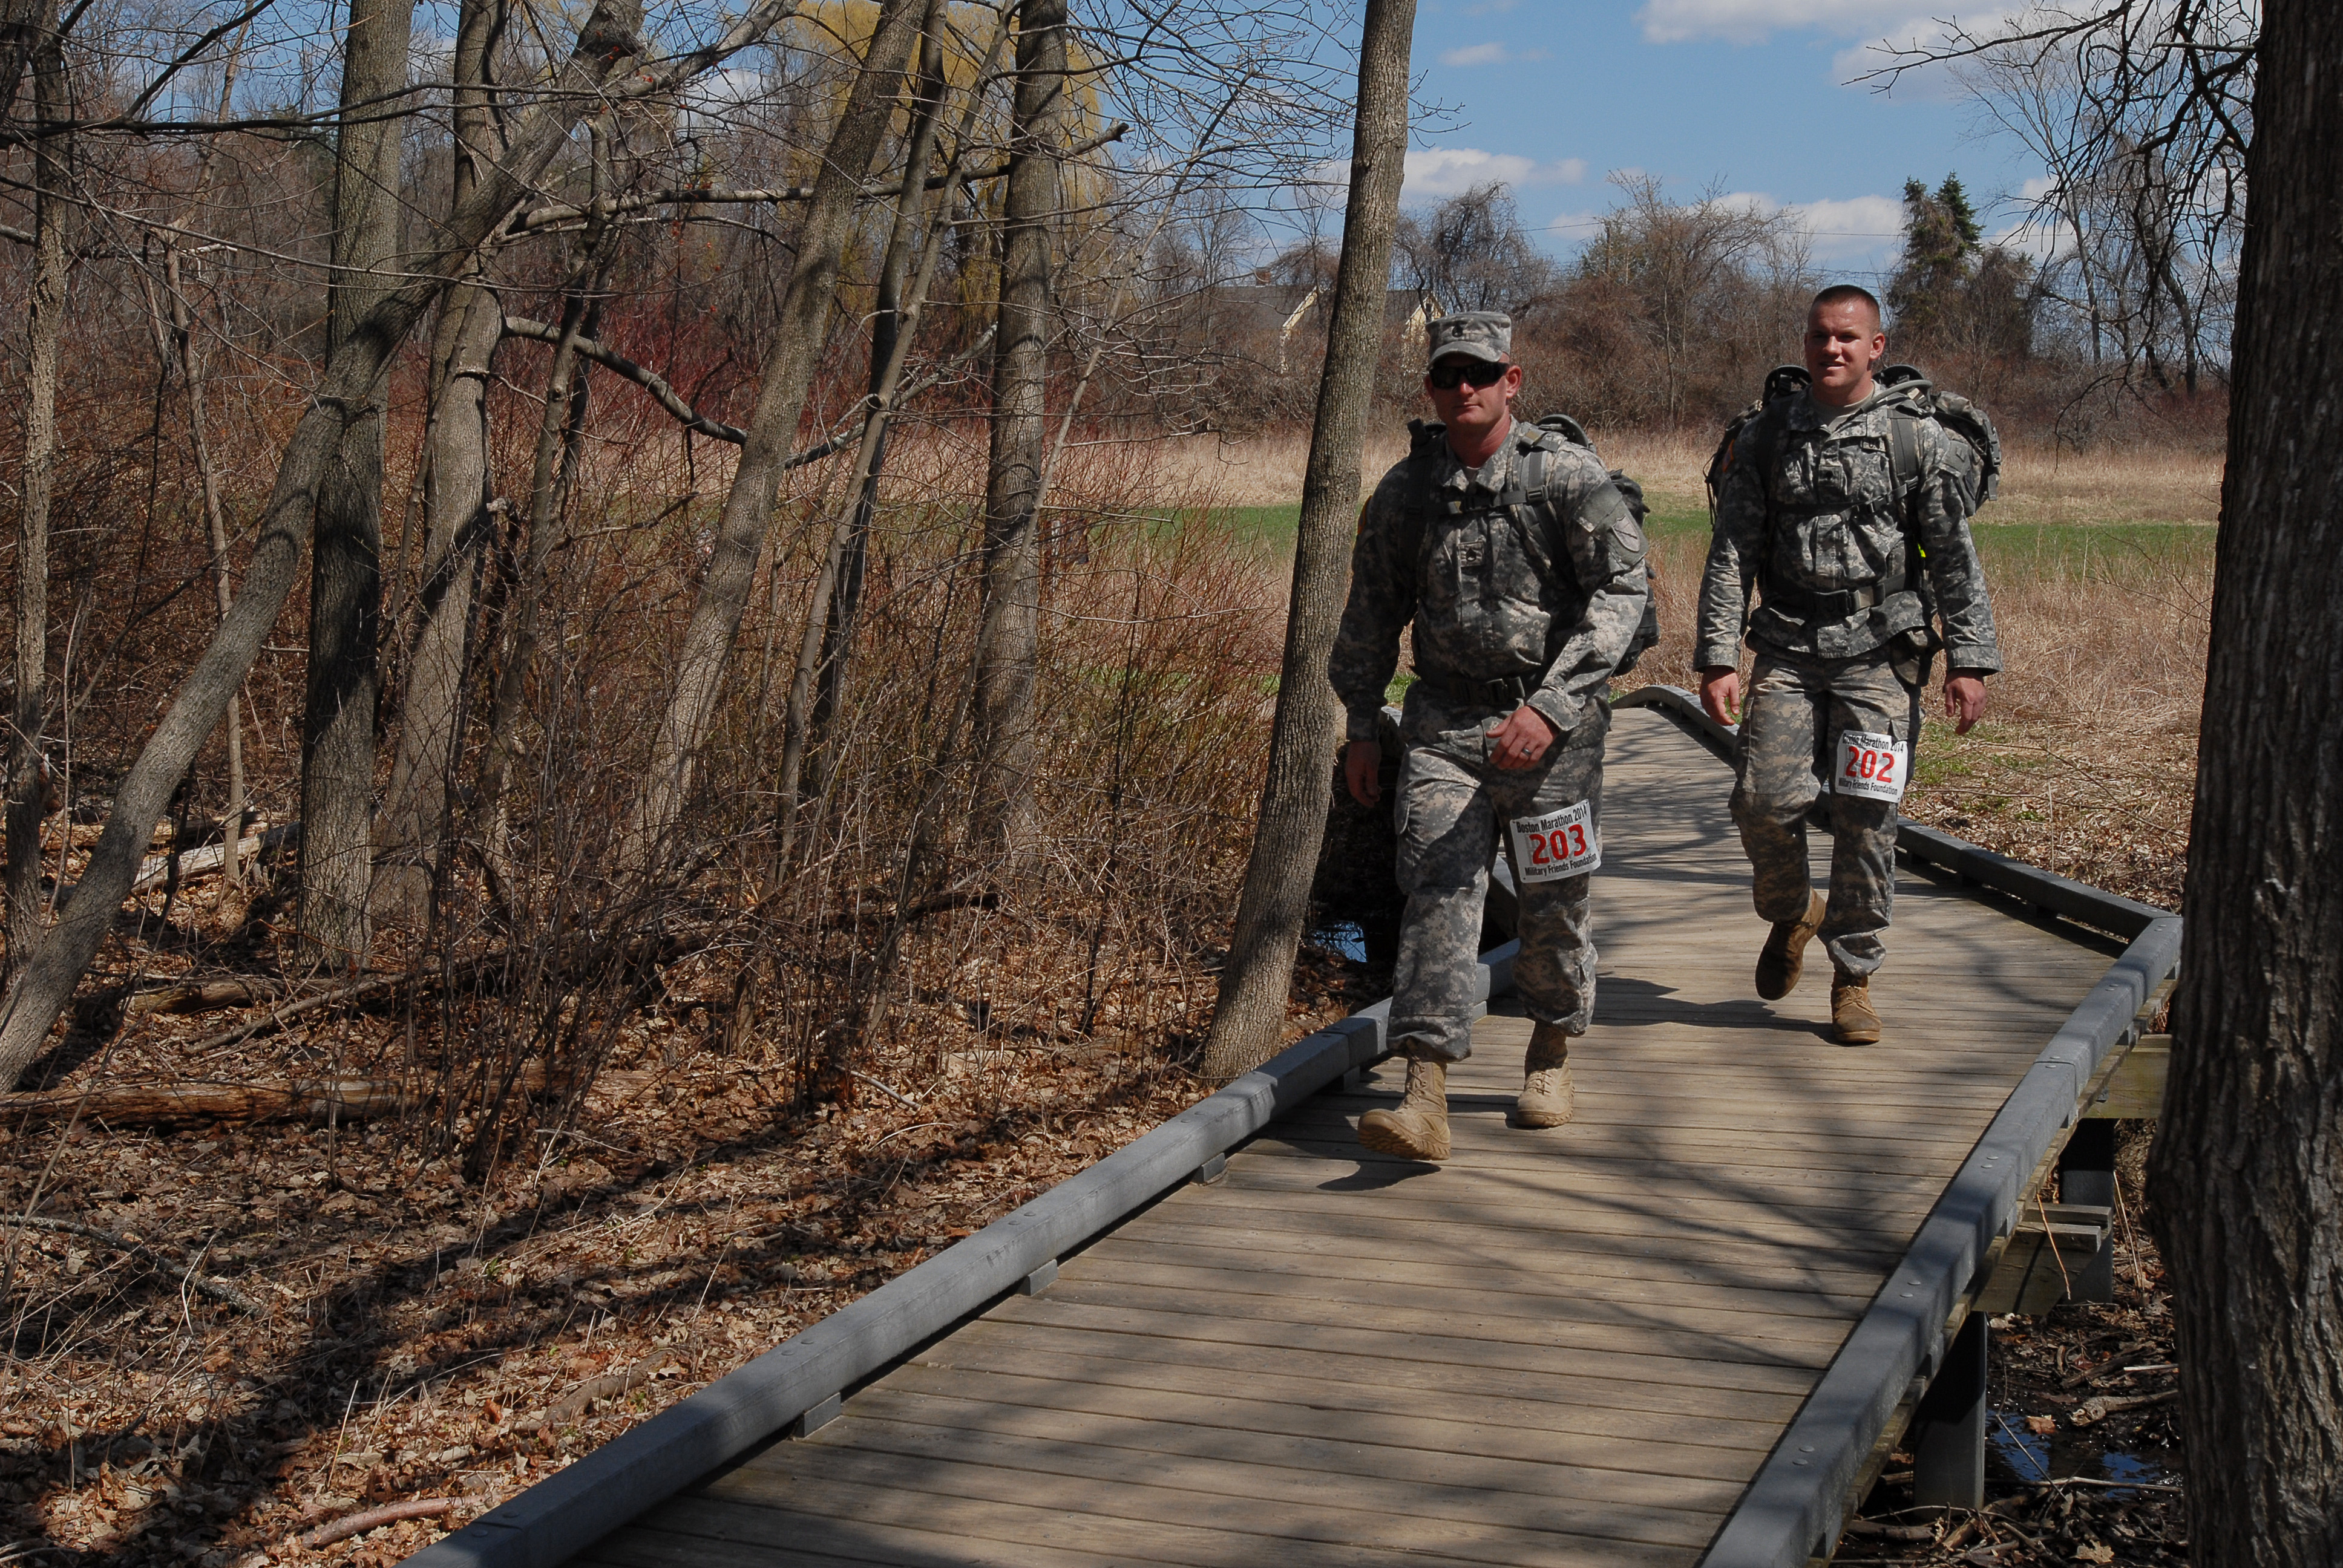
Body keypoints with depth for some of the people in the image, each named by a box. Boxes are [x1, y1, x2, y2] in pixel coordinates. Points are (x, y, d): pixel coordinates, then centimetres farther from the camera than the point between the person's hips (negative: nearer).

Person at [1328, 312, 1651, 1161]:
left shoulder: (1568, 475, -8)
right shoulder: (1405, 489, 4)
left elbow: (1622, 589, -13)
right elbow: (1373, 610, 15)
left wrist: (1552, 705, -22)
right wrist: (1361, 725, 13)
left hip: (1552, 724, -2)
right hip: (1445, 718, 2)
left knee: (1551, 903, 8)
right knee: (1438, 891, -10)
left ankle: (1551, 1057, 34)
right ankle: (1426, 1098, -16)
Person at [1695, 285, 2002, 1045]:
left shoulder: (1919, 438, 1)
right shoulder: (1765, 437, 6)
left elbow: (1955, 559, 1)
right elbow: (1732, 554, 4)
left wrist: (1970, 661, -4)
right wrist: (1717, 658, -3)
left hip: (1880, 653, -2)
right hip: (1787, 648, 2)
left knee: (1865, 818, -4)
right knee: (1764, 798, -9)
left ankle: (1854, 980, 9)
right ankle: (1790, 914, 22)